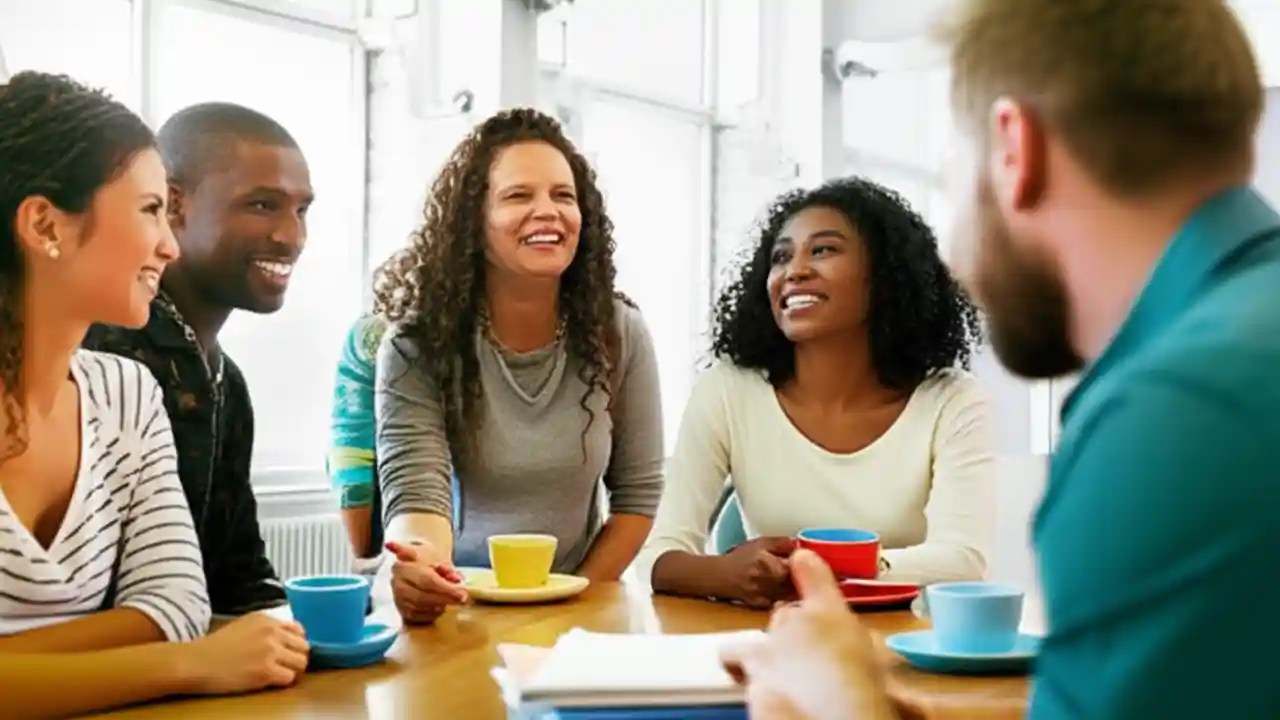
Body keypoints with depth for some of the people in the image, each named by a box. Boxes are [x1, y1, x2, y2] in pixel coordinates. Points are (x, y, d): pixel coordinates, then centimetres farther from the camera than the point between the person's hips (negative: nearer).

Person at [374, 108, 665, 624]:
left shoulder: (619, 335, -1)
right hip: (459, 608, -1)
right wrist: (419, 562, -37)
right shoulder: (416, 345, -7)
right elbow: (416, 492, -16)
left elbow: (637, 493, 5)